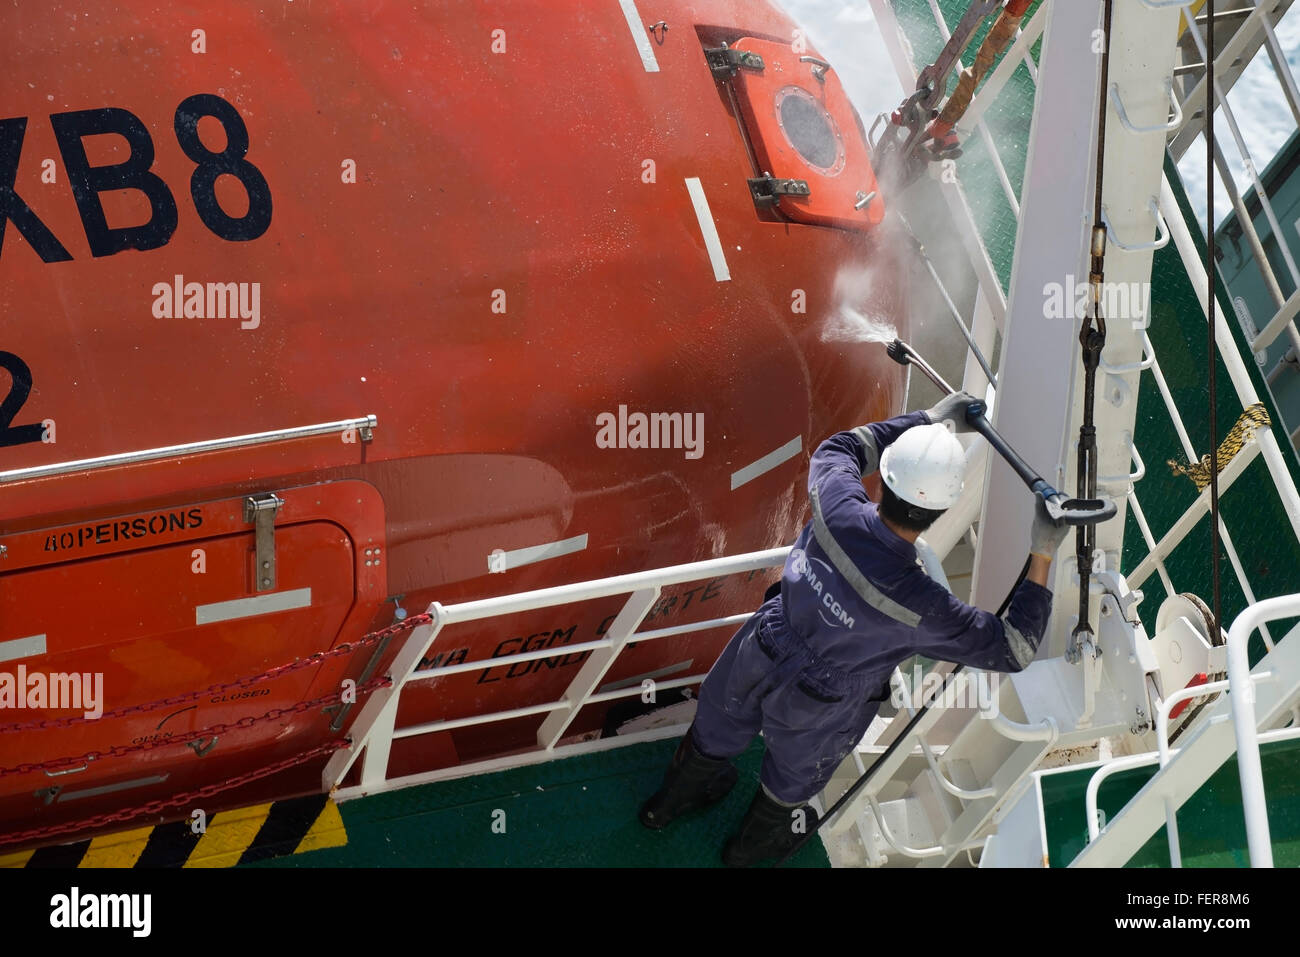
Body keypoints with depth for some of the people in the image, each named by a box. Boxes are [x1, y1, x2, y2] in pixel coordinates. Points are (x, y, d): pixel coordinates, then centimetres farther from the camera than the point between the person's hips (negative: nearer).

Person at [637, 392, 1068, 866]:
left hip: (761, 653, 3)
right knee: (795, 773, 33)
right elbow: (1012, 649, -30)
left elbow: (839, 448, -9)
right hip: (815, 709, -3)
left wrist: (927, 421, -5)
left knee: (717, 730, 35)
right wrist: (1042, 557, -32)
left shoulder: (837, 509, -33)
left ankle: (671, 800, 66)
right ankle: (754, 843, 65)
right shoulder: (920, 605, -41)